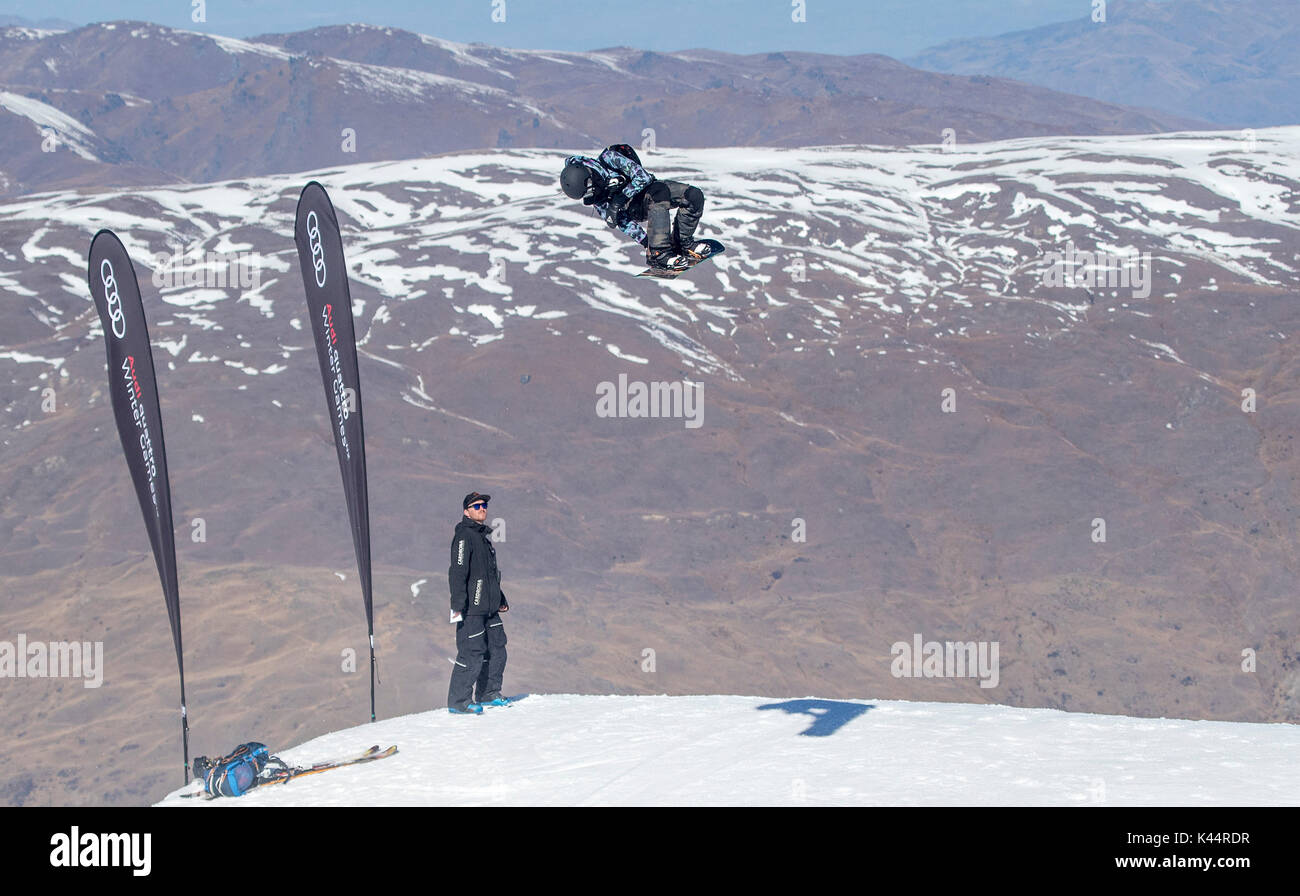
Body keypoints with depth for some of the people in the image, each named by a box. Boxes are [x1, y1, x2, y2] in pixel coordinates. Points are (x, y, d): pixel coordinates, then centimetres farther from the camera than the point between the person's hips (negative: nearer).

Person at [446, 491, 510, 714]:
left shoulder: (483, 536, 20)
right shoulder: (464, 536, -10)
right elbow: (458, 572, -18)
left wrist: (500, 599, 31)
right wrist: (458, 605, -25)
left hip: (489, 608, 10)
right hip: (471, 609, -10)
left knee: (497, 650, 12)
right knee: (472, 654, -10)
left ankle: (488, 695, 24)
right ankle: (458, 701, -2)